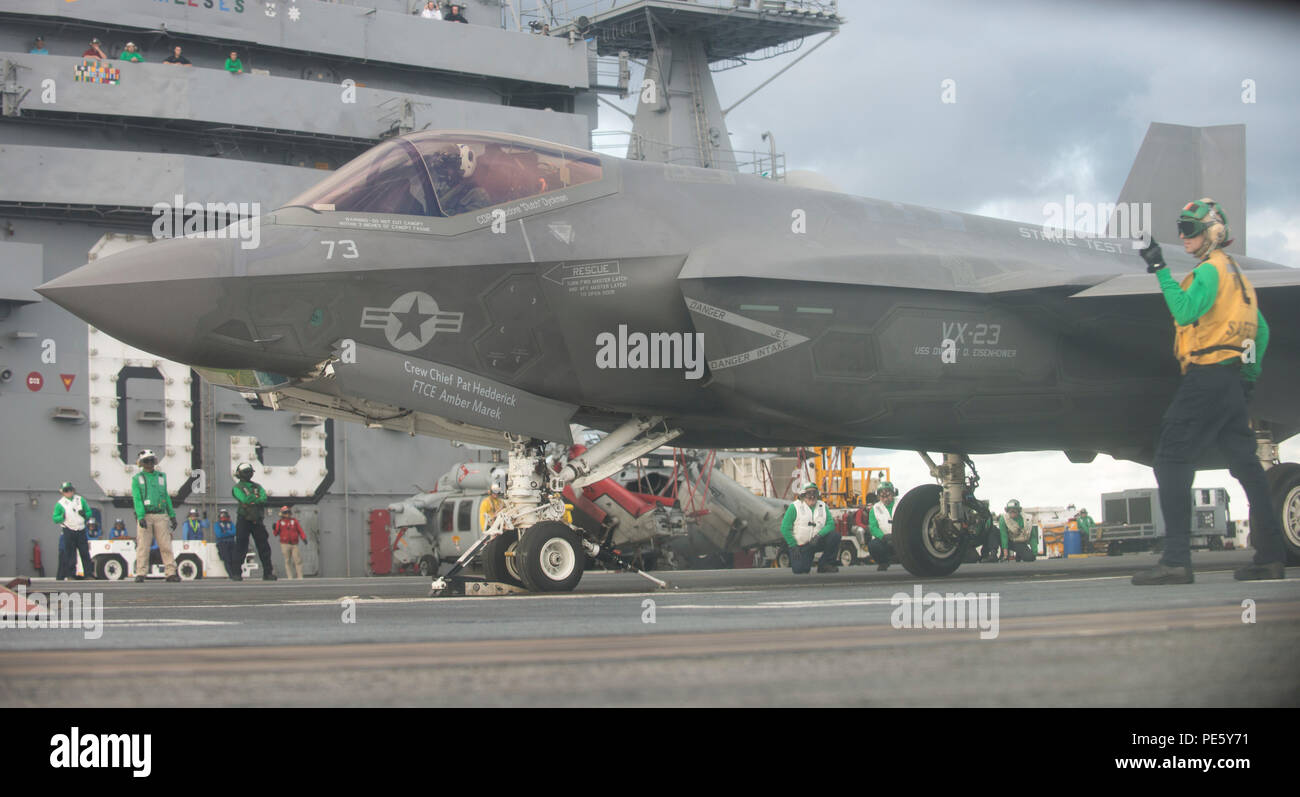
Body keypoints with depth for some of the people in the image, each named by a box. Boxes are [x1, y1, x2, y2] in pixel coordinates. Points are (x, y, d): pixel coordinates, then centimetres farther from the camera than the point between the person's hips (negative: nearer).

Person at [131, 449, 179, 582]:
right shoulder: (137, 479, 5)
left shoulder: (161, 477, 17)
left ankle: (171, 573, -4)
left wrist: (172, 515, 15)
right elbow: (137, 499, -5)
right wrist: (140, 516, -17)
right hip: (145, 516, -3)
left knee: (166, 545, -3)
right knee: (143, 546, -5)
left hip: (161, 516, 3)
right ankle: (140, 574, -2)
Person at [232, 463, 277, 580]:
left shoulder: (257, 486, 16)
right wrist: (257, 498, -3)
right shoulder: (237, 487, 4)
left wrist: (251, 500, -14)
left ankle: (268, 573, 7)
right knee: (241, 548, -4)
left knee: (264, 547, 3)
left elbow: (264, 499, -2)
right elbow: (244, 499, -14)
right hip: (244, 520, -4)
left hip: (257, 520, 4)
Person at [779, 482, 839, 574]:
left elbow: (830, 524, -6)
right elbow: (785, 528, -8)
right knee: (799, 569, -22)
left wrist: (819, 536, -23)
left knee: (835, 536, -22)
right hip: (800, 546, -3)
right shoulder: (794, 507, -6)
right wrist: (793, 546, -12)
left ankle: (825, 564, -6)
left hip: (816, 542, 3)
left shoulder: (823, 506, 5)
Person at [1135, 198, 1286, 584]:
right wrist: (1250, 373, 25)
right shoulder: (1235, 273, 21)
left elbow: (1185, 312, -23)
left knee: (1172, 460, -10)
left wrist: (1161, 270, -21)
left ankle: (1176, 559, -17)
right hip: (1234, 383, 10)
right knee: (1245, 463, 11)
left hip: (1208, 376, -10)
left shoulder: (1210, 269, -9)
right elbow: (1261, 329, 25)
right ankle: (1271, 556, 11)